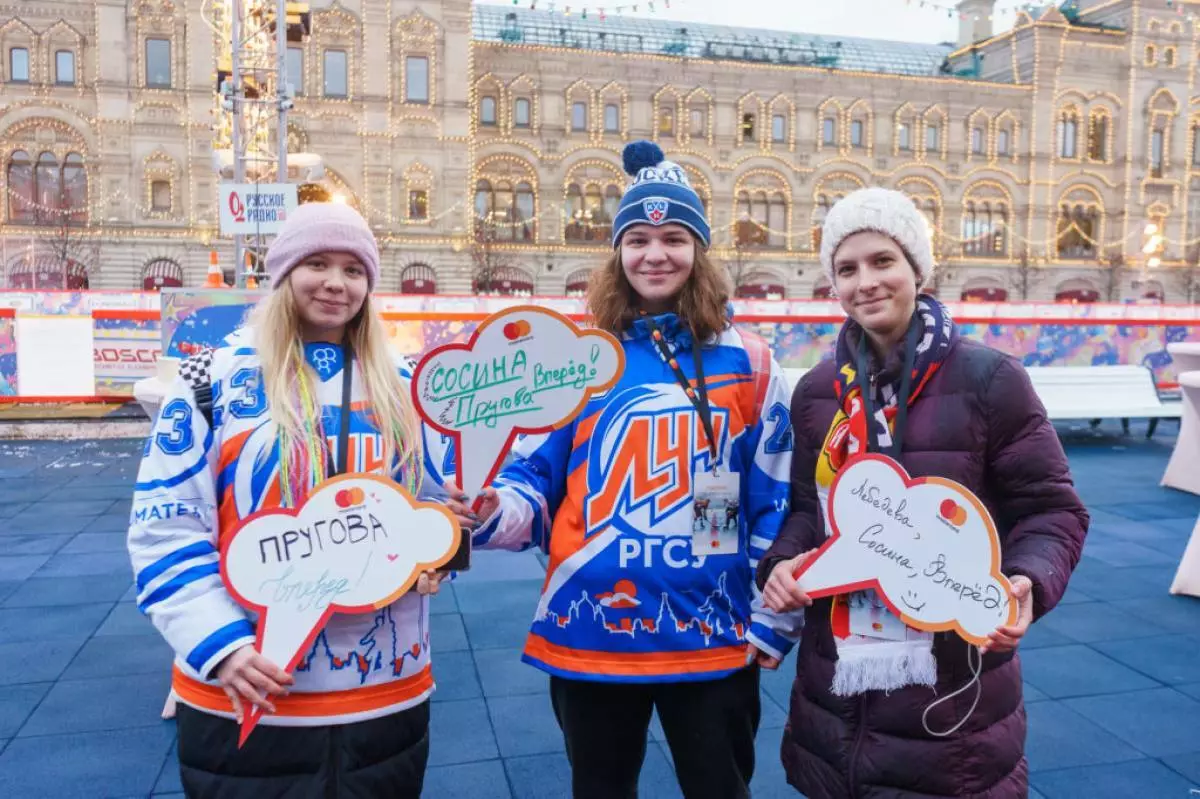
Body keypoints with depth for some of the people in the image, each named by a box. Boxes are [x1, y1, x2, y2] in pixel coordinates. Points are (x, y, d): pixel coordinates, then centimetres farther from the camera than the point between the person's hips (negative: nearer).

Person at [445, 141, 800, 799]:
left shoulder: (748, 363, -1)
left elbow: (776, 503, 2)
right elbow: (537, 480, 1)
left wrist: (772, 620, 2)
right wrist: (493, 511, -20)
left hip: (715, 638, 0)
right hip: (590, 635, 1)